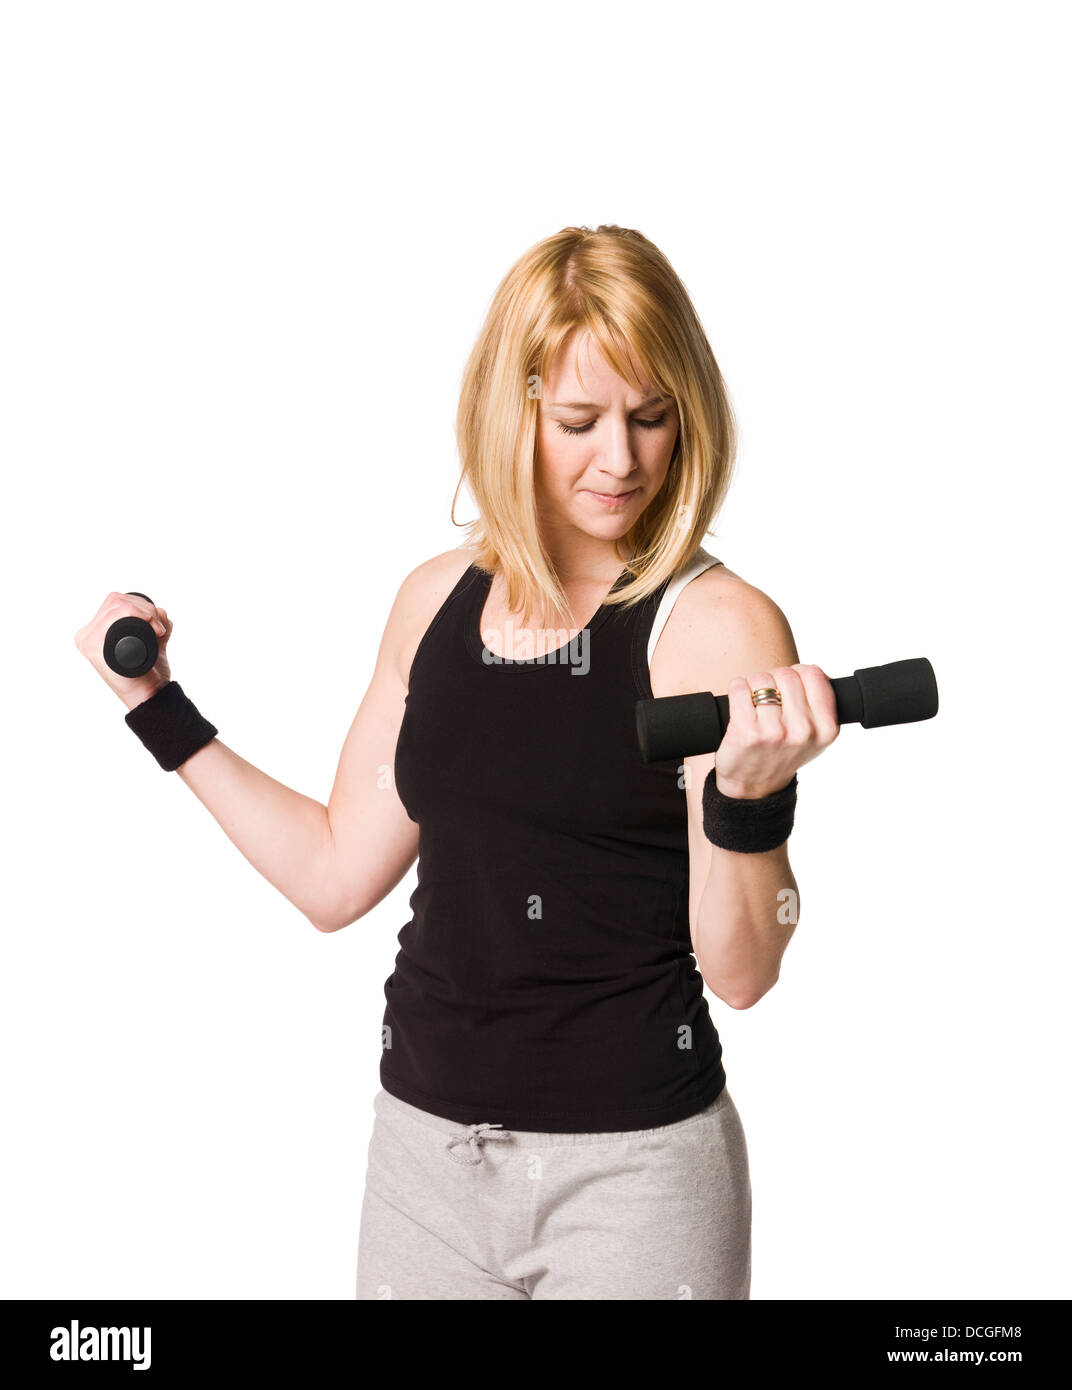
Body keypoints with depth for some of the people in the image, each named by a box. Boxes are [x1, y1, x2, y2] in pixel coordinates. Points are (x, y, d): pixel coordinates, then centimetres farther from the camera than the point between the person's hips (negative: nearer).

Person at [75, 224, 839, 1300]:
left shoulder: (720, 627, -12)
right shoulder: (438, 600, 3)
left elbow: (740, 971, -14)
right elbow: (337, 873, 8)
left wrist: (748, 796, -30)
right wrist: (160, 708, 11)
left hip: (633, 1170, -4)